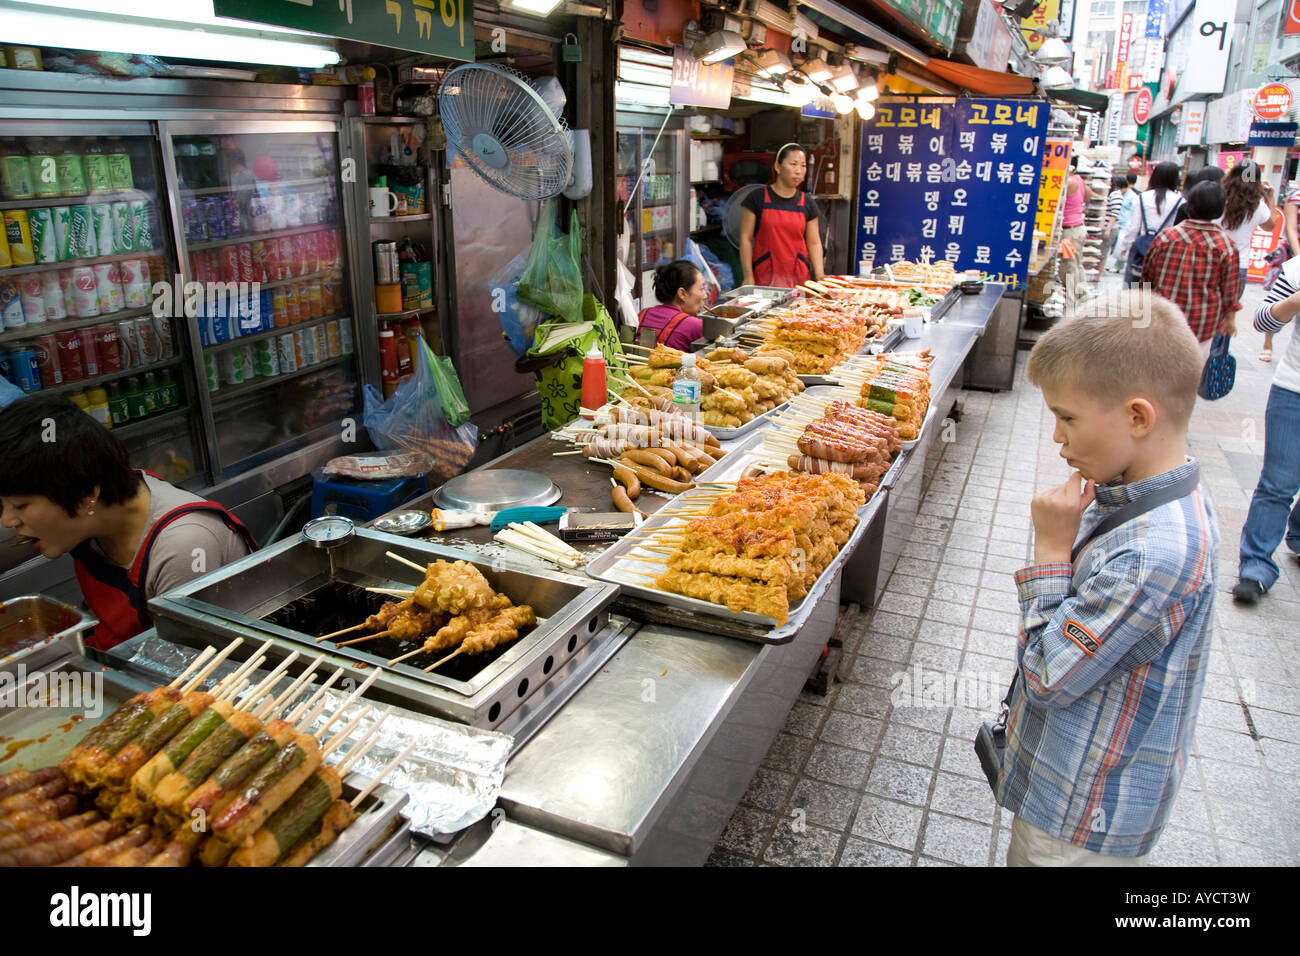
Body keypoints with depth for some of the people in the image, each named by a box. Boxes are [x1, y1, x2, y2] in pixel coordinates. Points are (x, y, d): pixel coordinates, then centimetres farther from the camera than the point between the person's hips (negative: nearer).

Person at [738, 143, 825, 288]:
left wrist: (821, 279, -3)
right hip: (764, 278, -3)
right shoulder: (757, 198, 1)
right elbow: (745, 238, -1)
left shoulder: (807, 203, 10)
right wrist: (748, 277, -8)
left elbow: (814, 244, 9)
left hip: (799, 279, 3)